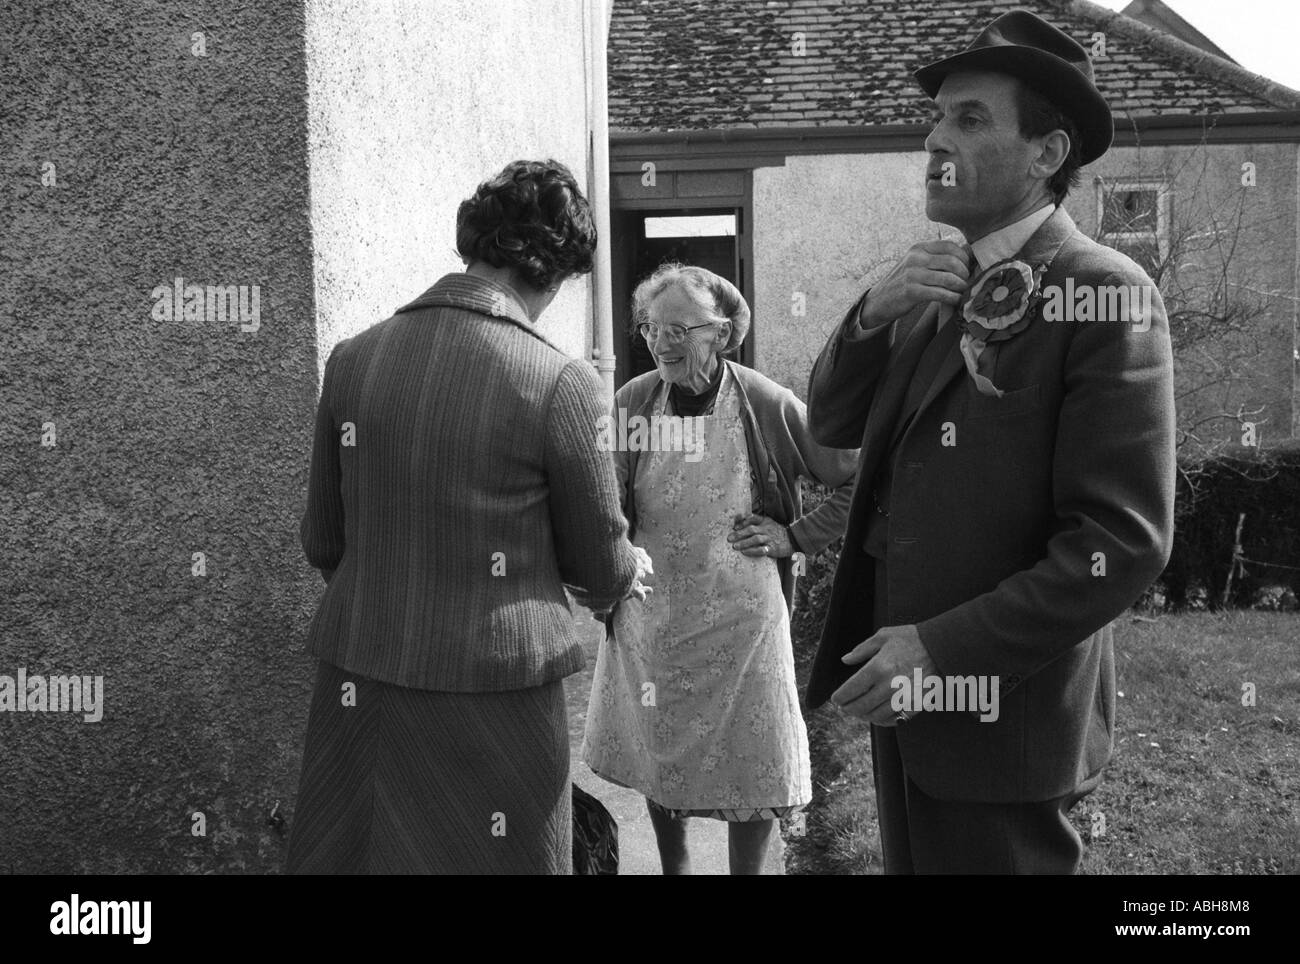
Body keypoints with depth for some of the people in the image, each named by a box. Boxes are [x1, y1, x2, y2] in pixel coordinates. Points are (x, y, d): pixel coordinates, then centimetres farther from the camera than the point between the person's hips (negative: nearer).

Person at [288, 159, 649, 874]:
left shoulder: (351, 360, -4)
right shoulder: (560, 384, -15)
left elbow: (321, 544, 7)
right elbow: (601, 572, -2)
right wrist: (631, 569, 21)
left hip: (356, 687, 4)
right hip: (491, 698, -4)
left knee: (352, 850, 18)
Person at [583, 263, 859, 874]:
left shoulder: (768, 406, -11)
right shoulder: (633, 401, -5)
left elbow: (855, 481, -2)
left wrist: (794, 535, -7)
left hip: (740, 617, -2)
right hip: (650, 614, 3)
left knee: (752, 765, 9)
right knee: (657, 754, 18)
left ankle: (746, 870, 33)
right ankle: (672, 863, 42)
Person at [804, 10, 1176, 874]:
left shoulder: (1103, 293, -15)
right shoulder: (944, 286, 8)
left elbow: (1124, 542, -20)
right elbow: (831, 425, 8)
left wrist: (943, 651, -21)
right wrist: (874, 316, -10)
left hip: (1002, 712, -6)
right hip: (903, 687, 7)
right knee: (915, 859, 20)